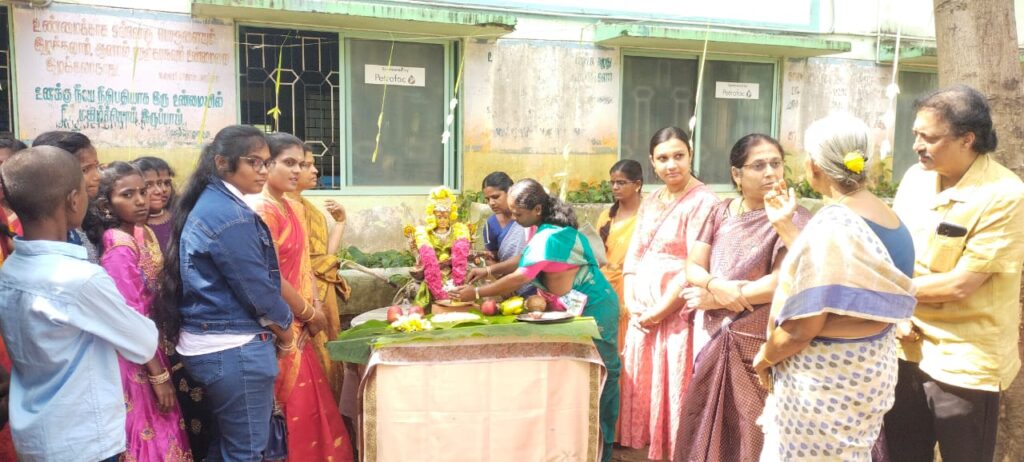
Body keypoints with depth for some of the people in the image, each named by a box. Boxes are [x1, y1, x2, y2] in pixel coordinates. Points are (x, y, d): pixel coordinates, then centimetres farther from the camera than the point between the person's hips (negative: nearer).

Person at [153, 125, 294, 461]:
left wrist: (276, 328, 9)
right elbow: (257, 288, -18)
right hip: (234, 348, -10)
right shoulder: (230, 215, -19)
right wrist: (286, 333, -1)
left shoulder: (208, 205, 11)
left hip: (211, 345, 10)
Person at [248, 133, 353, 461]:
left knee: (309, 405, 17)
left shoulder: (292, 207, 11)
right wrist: (310, 314, -10)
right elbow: (271, 278, -21)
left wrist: (315, 307, 0)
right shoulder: (261, 210, -17)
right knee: (295, 409, 2)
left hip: (299, 326, 9)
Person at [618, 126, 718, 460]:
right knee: (643, 390, 13)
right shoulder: (650, 201, 13)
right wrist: (631, 303, -1)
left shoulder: (703, 201, -10)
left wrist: (659, 311, -12)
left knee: (673, 394, 0)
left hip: (677, 316, -7)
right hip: (642, 315, 7)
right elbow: (633, 255, 12)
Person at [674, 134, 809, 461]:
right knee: (706, 433, 13)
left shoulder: (793, 218, -7)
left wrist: (714, 299, -13)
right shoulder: (721, 212, 7)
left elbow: (783, 281, -17)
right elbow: (692, 266, 5)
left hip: (760, 346, -4)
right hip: (715, 341, 5)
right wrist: (718, 285, -17)